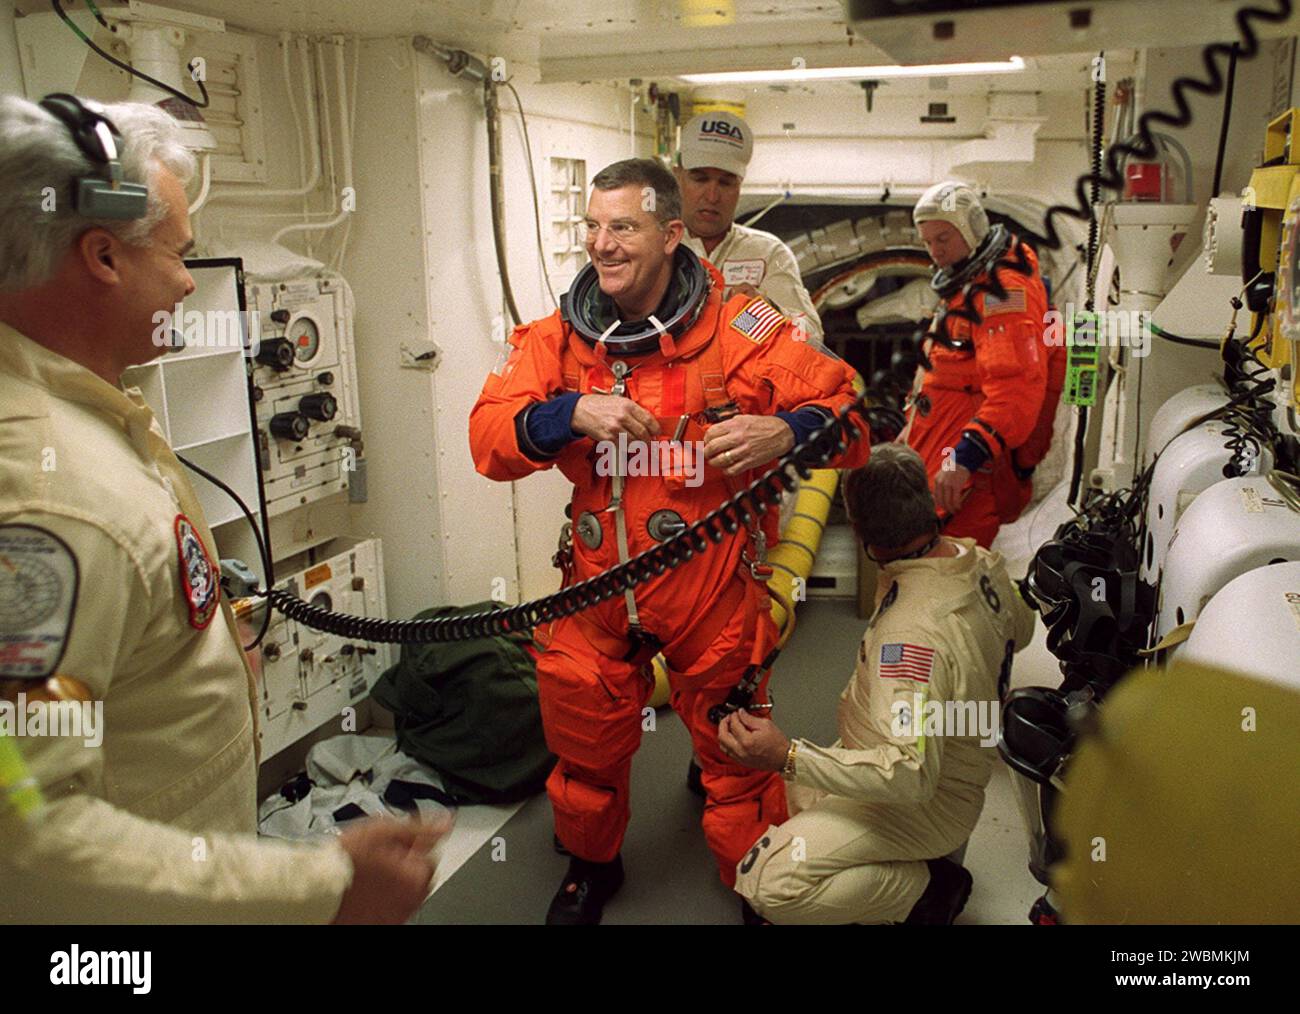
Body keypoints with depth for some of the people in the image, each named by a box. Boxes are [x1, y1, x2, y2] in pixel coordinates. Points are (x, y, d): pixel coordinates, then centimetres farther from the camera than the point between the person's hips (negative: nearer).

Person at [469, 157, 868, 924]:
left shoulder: (742, 329, -9)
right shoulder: (558, 336, 1)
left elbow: (848, 405, -6)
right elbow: (489, 437, -5)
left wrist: (787, 430, -26)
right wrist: (570, 413, -23)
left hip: (714, 587, -2)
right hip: (597, 586, 3)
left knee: (733, 745, 12)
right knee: (584, 736, 17)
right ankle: (592, 866, 48)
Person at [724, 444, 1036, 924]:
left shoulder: (913, 631, -35)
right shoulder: (982, 560, -8)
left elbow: (911, 775, -36)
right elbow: (1021, 630, 13)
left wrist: (788, 756, -36)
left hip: (928, 805, -9)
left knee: (766, 882, -17)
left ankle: (929, 886, -1)